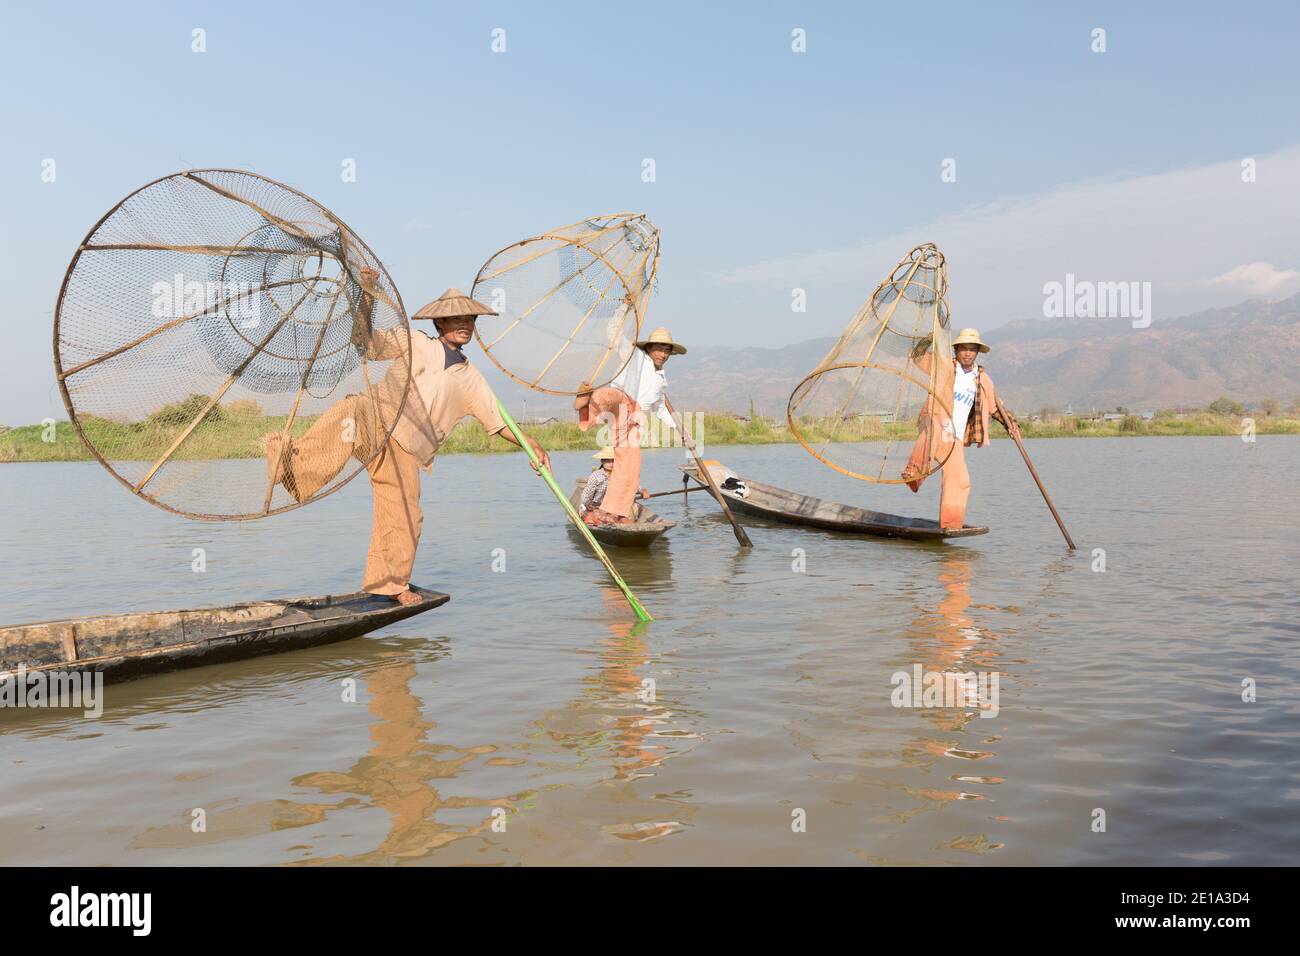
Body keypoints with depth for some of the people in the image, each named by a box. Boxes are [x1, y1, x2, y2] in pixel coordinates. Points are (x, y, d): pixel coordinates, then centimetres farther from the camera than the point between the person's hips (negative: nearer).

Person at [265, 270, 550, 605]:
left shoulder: (470, 380, 22)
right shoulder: (414, 343, 15)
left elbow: (497, 420, 23)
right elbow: (365, 342, 6)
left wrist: (530, 444, 11)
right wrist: (367, 297, -6)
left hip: (405, 449, 3)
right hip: (376, 415, -3)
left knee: (404, 516, -2)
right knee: (350, 412, -39)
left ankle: (389, 583, 15)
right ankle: (291, 458, -49)